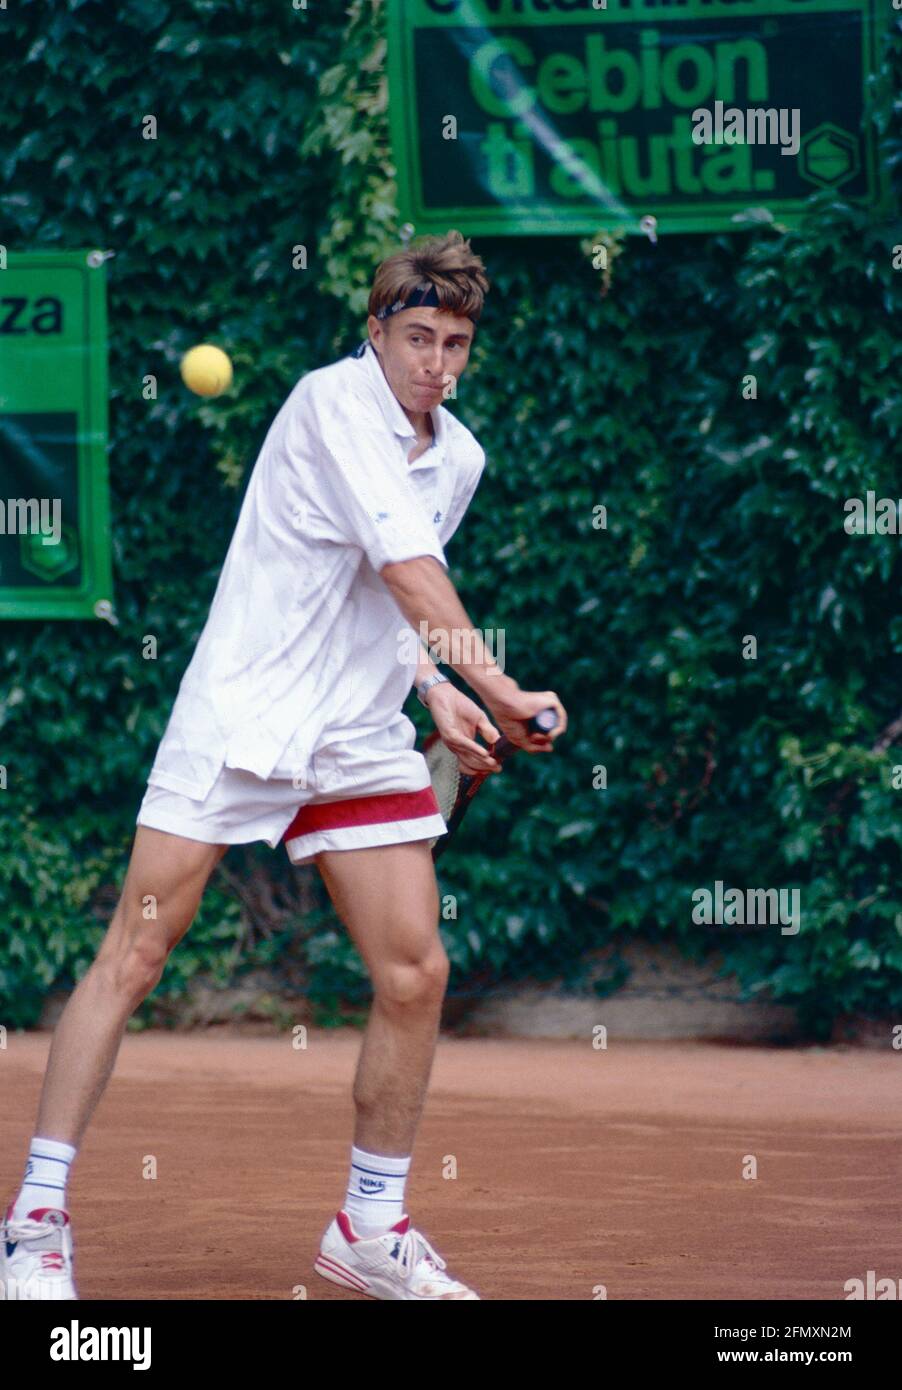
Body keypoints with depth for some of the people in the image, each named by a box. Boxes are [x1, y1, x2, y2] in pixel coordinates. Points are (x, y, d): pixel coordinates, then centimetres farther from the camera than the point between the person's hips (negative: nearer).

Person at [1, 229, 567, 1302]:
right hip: (238, 716, -6)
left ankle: (369, 1230, 13)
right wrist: (496, 685, -25)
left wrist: (436, 691, 8)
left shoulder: (459, 459, 11)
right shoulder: (334, 401, -12)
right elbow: (407, 573, -20)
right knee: (134, 959, -6)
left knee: (414, 974, -2)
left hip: (360, 741, 6)